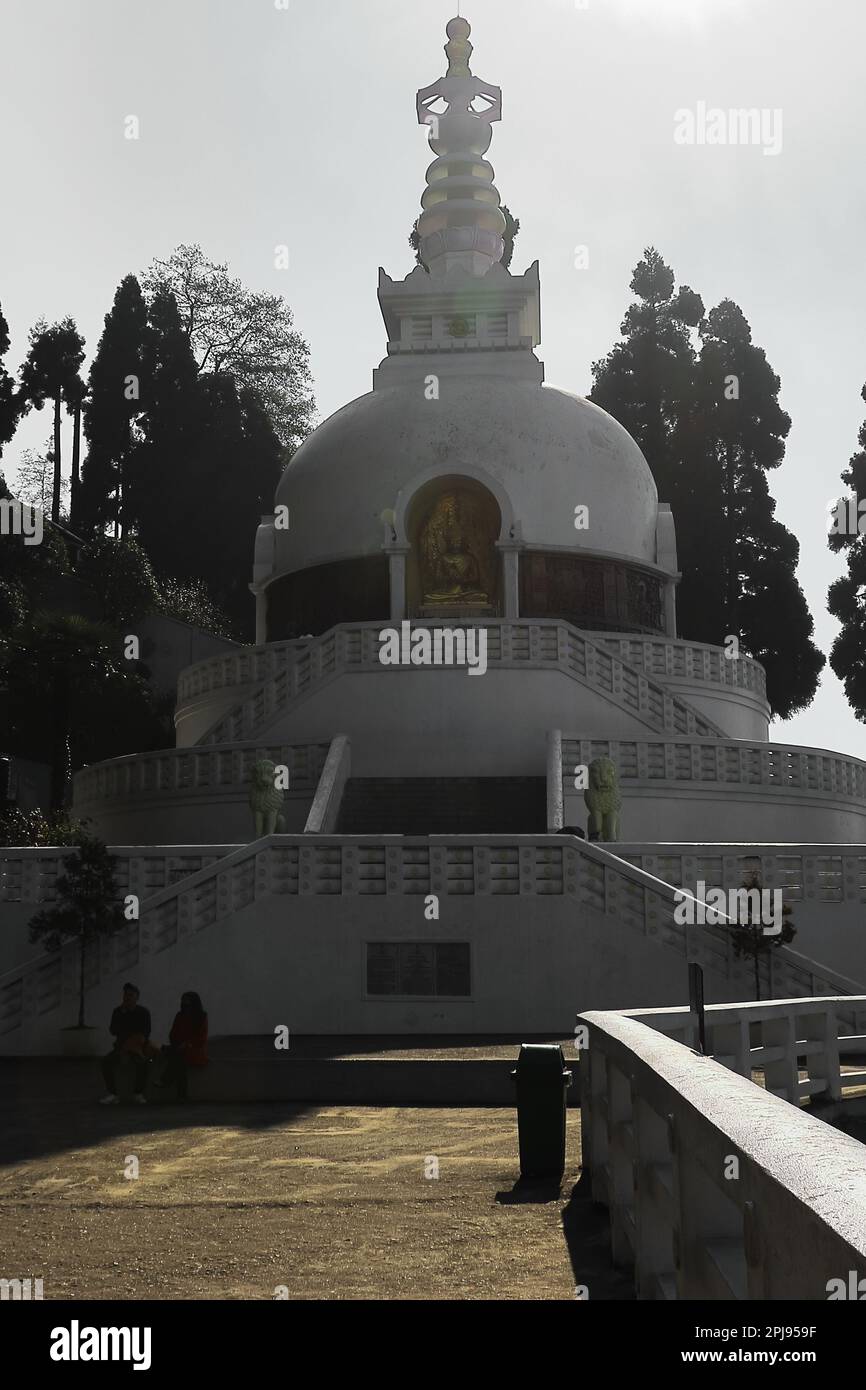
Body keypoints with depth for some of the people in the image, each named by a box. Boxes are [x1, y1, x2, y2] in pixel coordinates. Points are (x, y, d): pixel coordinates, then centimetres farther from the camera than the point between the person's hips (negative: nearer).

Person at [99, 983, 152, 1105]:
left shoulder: (143, 1012, -2)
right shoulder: (118, 1011, 4)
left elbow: (145, 1034, -5)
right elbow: (113, 1030, -5)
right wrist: (121, 1013, -15)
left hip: (138, 1046, -3)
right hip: (121, 1045, 3)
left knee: (141, 1061, -36)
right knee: (107, 1061, -26)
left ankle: (138, 1094, -23)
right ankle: (112, 1094, -22)